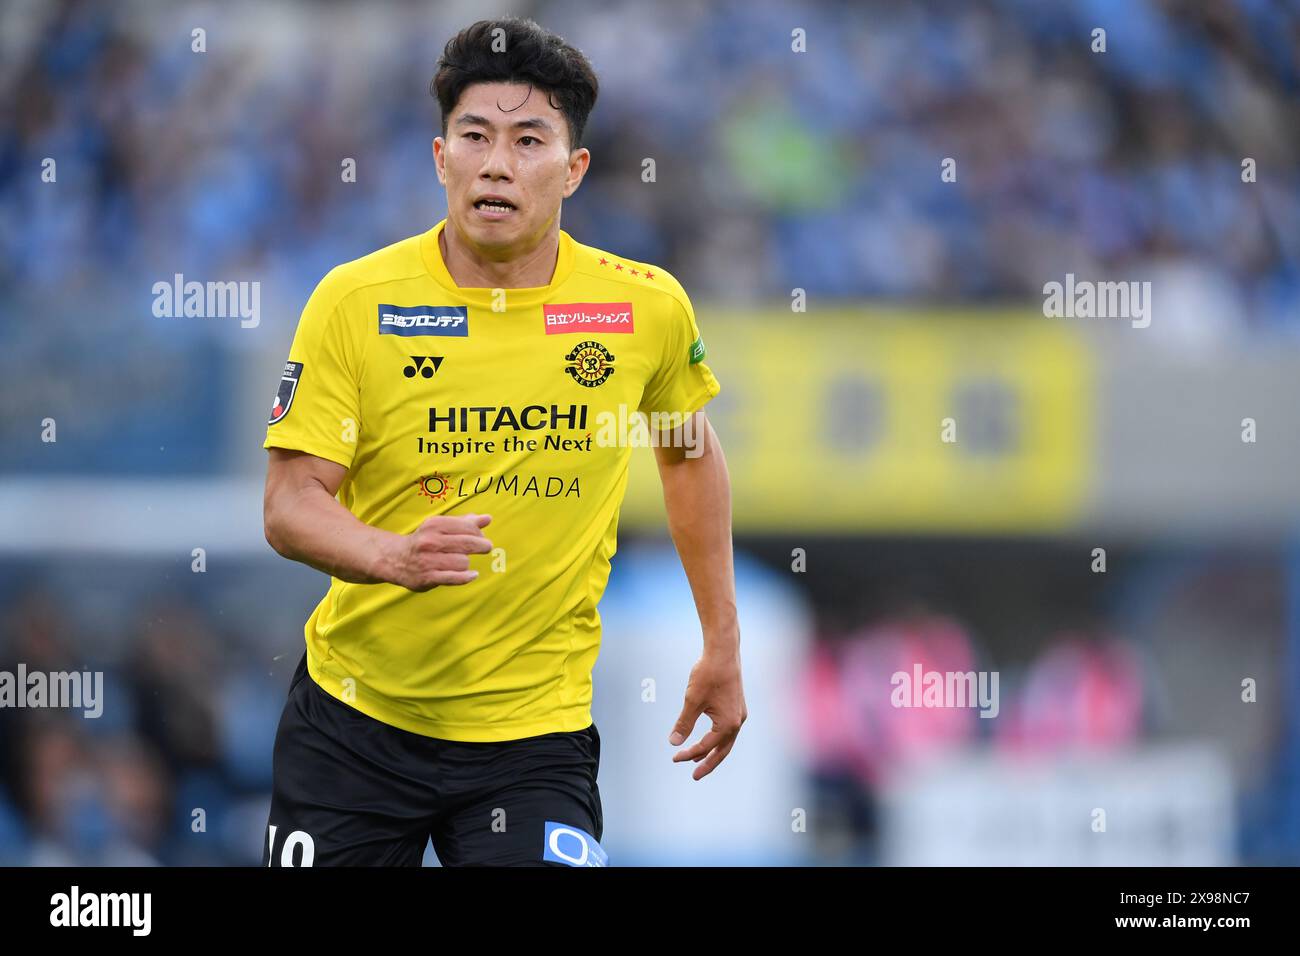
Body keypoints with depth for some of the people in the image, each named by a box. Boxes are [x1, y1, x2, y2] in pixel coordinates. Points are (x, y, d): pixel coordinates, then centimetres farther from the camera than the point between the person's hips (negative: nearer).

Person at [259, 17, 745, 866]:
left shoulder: (649, 309, -4)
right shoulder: (354, 301, -9)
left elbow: (690, 452, 15)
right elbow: (291, 502, -12)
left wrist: (723, 647, 16)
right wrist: (393, 555, -33)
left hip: (534, 730, 0)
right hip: (352, 717, 0)